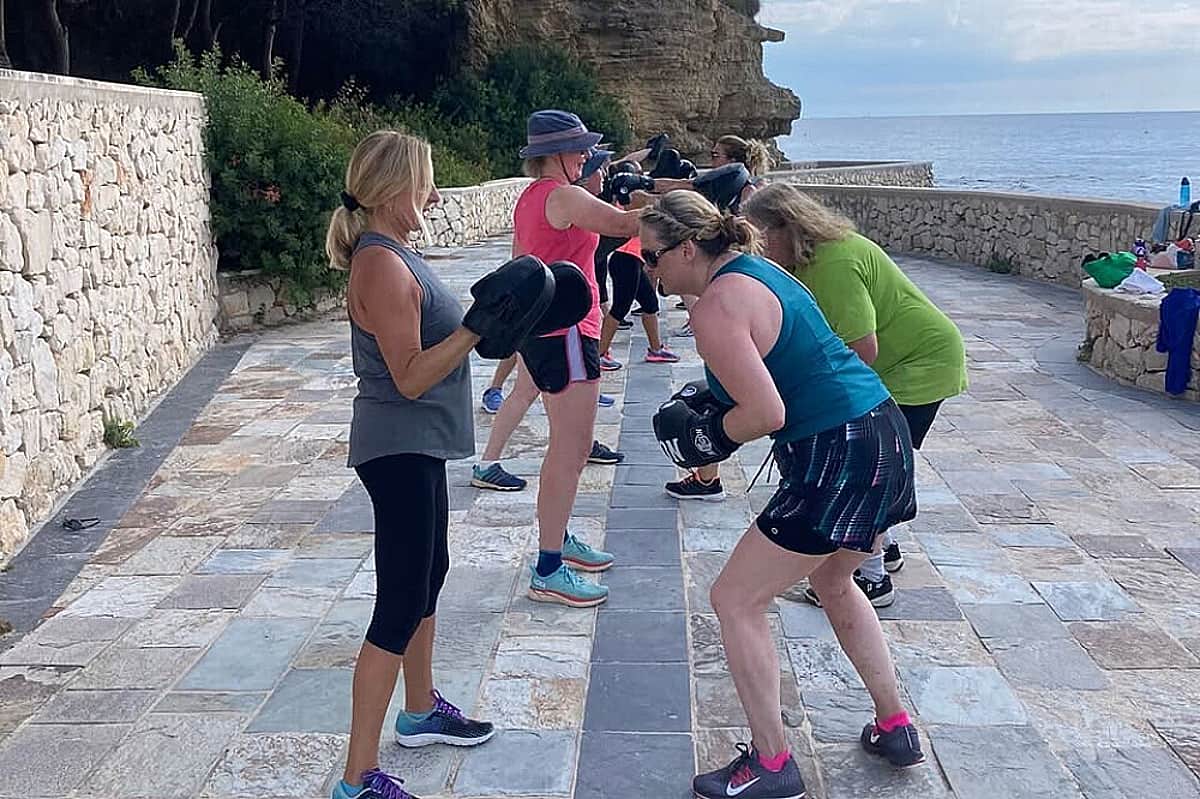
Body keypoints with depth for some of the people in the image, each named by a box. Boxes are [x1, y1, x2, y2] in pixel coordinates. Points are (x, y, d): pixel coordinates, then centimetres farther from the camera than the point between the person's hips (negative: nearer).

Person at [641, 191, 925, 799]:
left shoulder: (716, 307, -17)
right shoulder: (753, 268, 13)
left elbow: (766, 413, -23)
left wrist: (709, 437, -4)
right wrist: (713, 399, 13)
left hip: (837, 460, -10)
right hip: (885, 435, 10)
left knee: (735, 600, 2)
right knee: (833, 582, 29)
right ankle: (894, 728, 38)